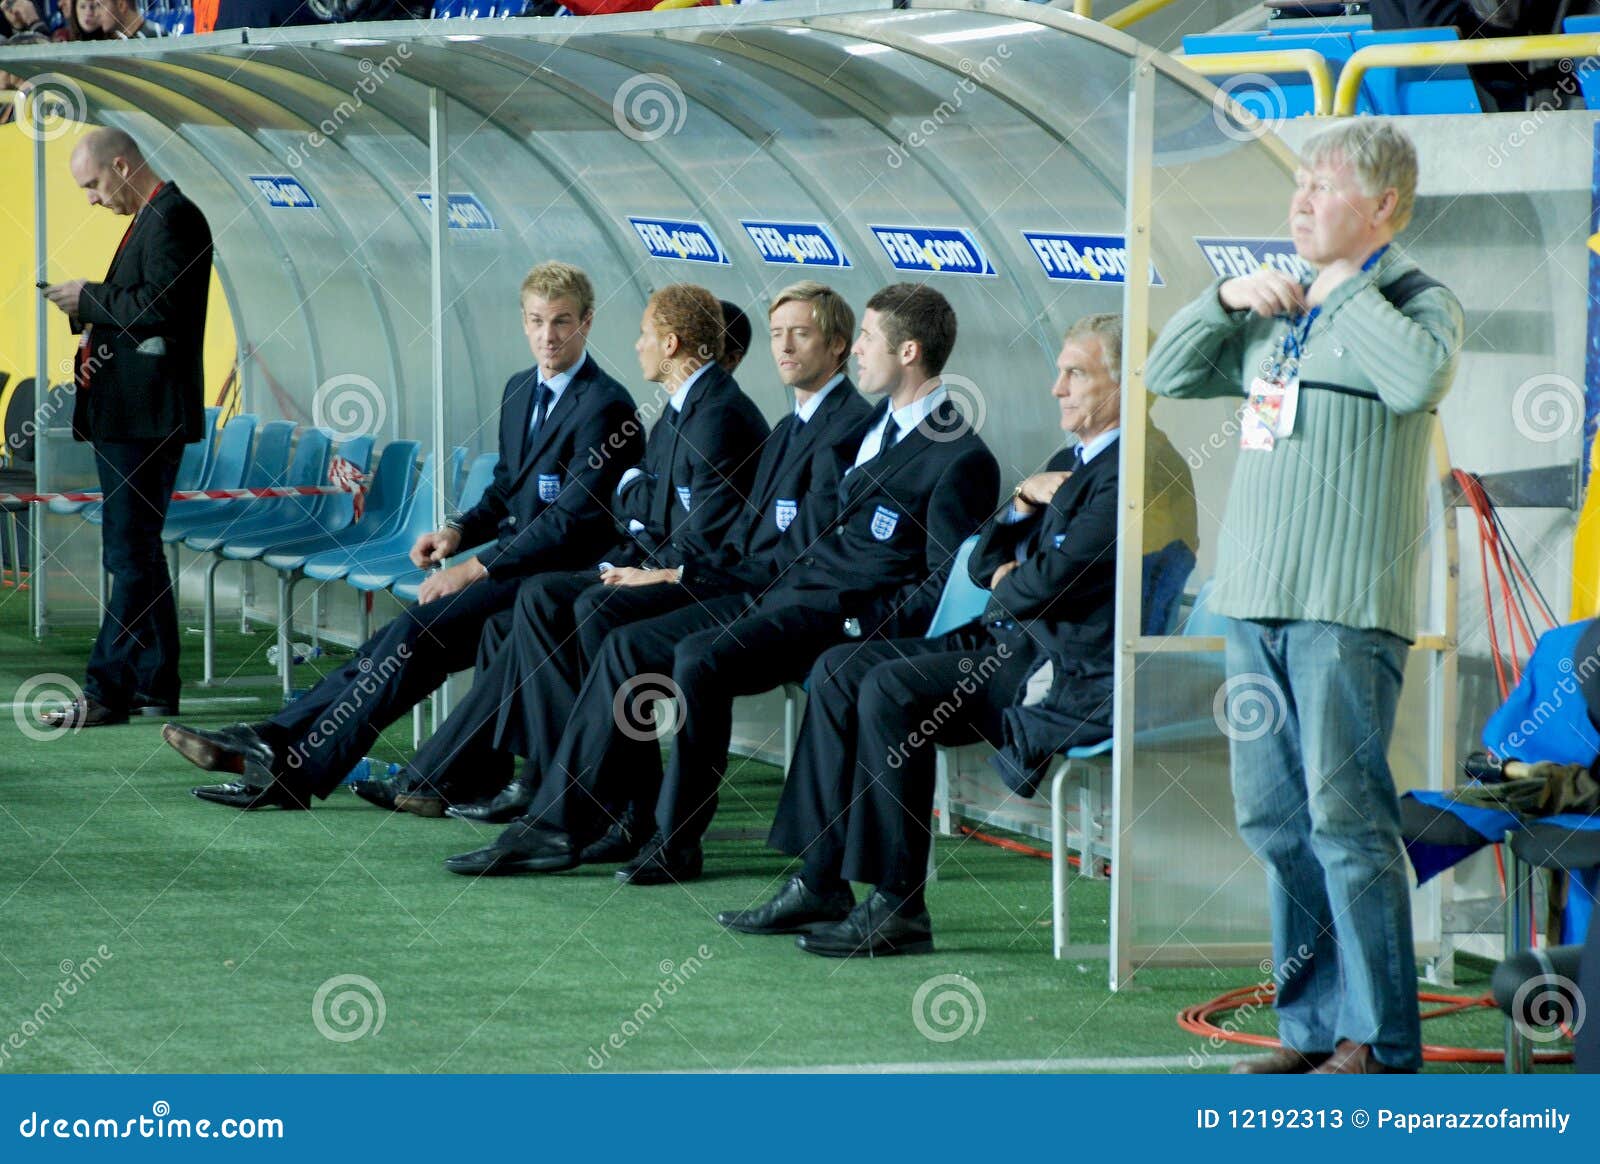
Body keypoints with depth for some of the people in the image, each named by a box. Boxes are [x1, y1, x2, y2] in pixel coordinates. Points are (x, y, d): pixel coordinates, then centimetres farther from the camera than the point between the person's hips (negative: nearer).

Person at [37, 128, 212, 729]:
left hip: (146, 414, -11)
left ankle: (109, 690, -13)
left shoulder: (173, 217, -12)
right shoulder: (151, 219, 20)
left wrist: (90, 299, -12)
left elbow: (161, 307, -21)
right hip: (127, 414, 11)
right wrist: (96, 321, 8)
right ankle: (153, 685, 17)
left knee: (132, 554, -11)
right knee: (137, 551, 13)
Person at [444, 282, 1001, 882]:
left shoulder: (962, 460, -9)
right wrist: (763, 582, 9)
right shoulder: (862, 426, 18)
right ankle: (557, 824, -8)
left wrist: (861, 624, -19)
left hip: (849, 618, -9)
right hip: (784, 594, 9)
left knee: (699, 657, -30)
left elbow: (947, 587, -13)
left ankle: (675, 841, -18)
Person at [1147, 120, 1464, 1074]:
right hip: (1258, 600, 8)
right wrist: (1227, 300, 8)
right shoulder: (1275, 313, 19)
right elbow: (1171, 375, 24)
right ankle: (1315, 1022, 17)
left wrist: (1346, 290, -12)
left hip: (1349, 602, -8)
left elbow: (1417, 378, -24)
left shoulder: (1420, 303, -3)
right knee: (1273, 816, 9)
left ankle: (1379, 1039, -4)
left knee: (1346, 814, -9)